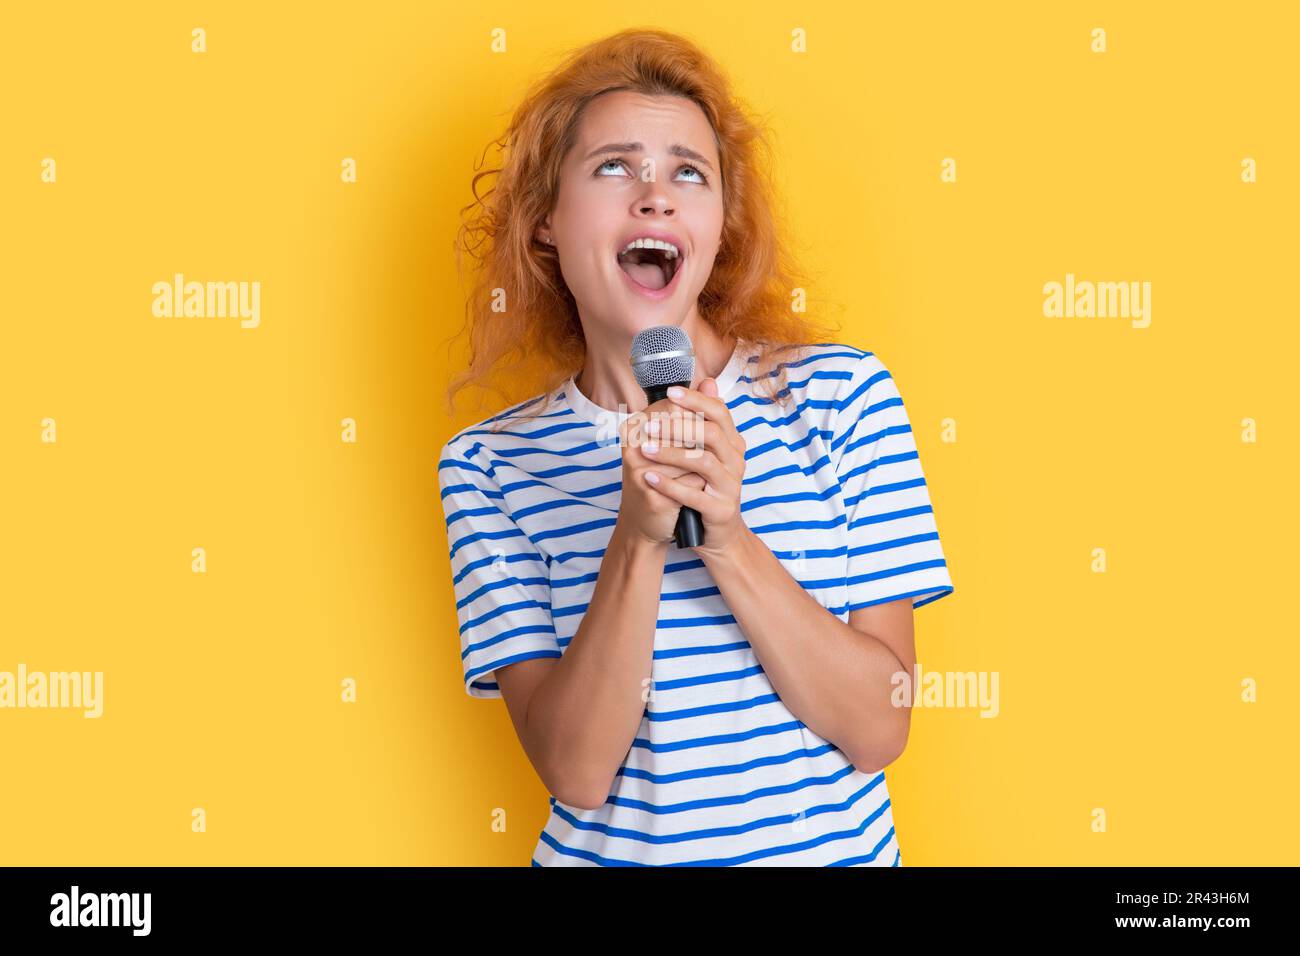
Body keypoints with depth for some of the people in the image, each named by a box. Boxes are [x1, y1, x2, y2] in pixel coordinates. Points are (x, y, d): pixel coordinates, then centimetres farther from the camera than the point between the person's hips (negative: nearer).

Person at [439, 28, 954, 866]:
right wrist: (638, 540, -28)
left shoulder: (840, 391, -11)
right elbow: (576, 773, -16)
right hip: (608, 853, 0)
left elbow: (877, 731, -14)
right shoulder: (488, 462, -10)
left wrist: (728, 539, -26)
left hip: (833, 846, 1)